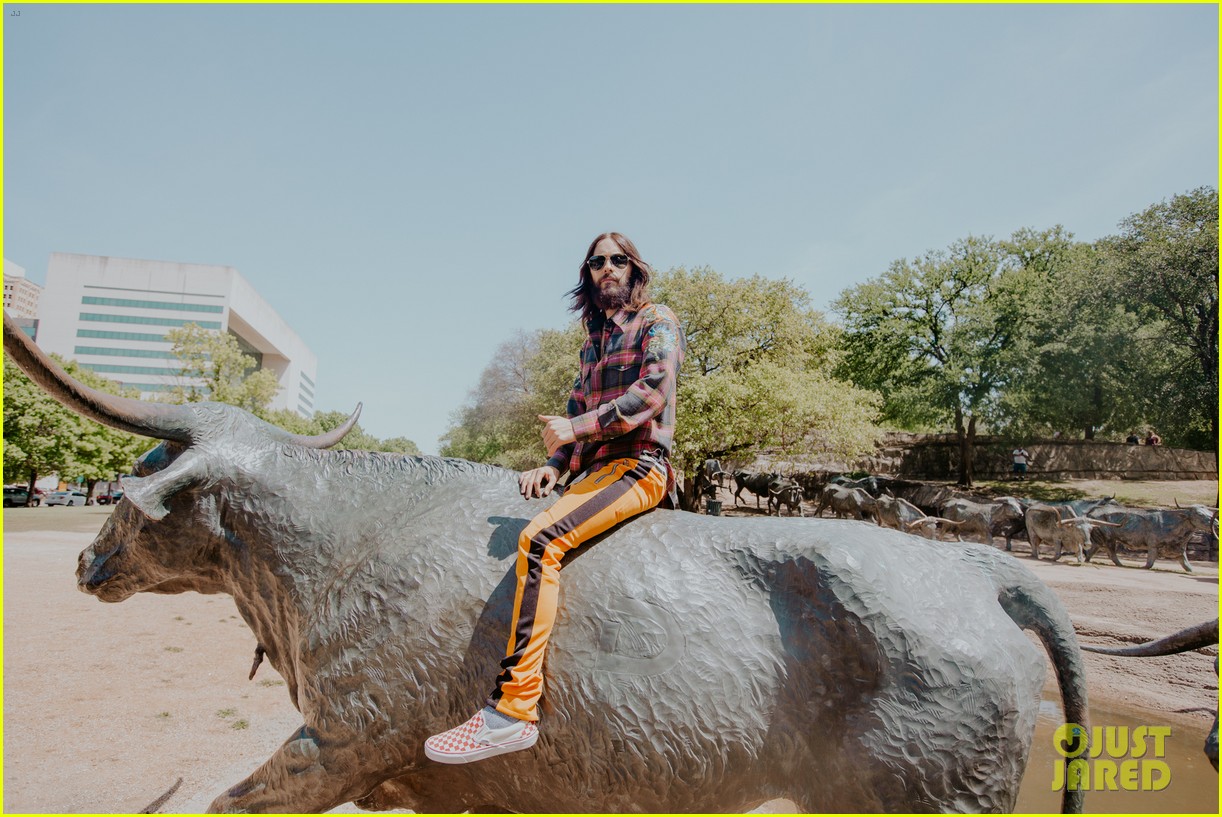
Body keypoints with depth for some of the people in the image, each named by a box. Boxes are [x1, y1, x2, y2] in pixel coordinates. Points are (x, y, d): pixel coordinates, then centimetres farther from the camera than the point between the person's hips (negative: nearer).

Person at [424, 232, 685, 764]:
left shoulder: (657, 322, 4)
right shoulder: (592, 343, 25)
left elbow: (653, 393, -12)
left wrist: (578, 428, -15)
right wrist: (555, 464, 3)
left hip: (638, 465, -8)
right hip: (596, 470, 9)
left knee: (539, 539, -29)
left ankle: (513, 710, -30)